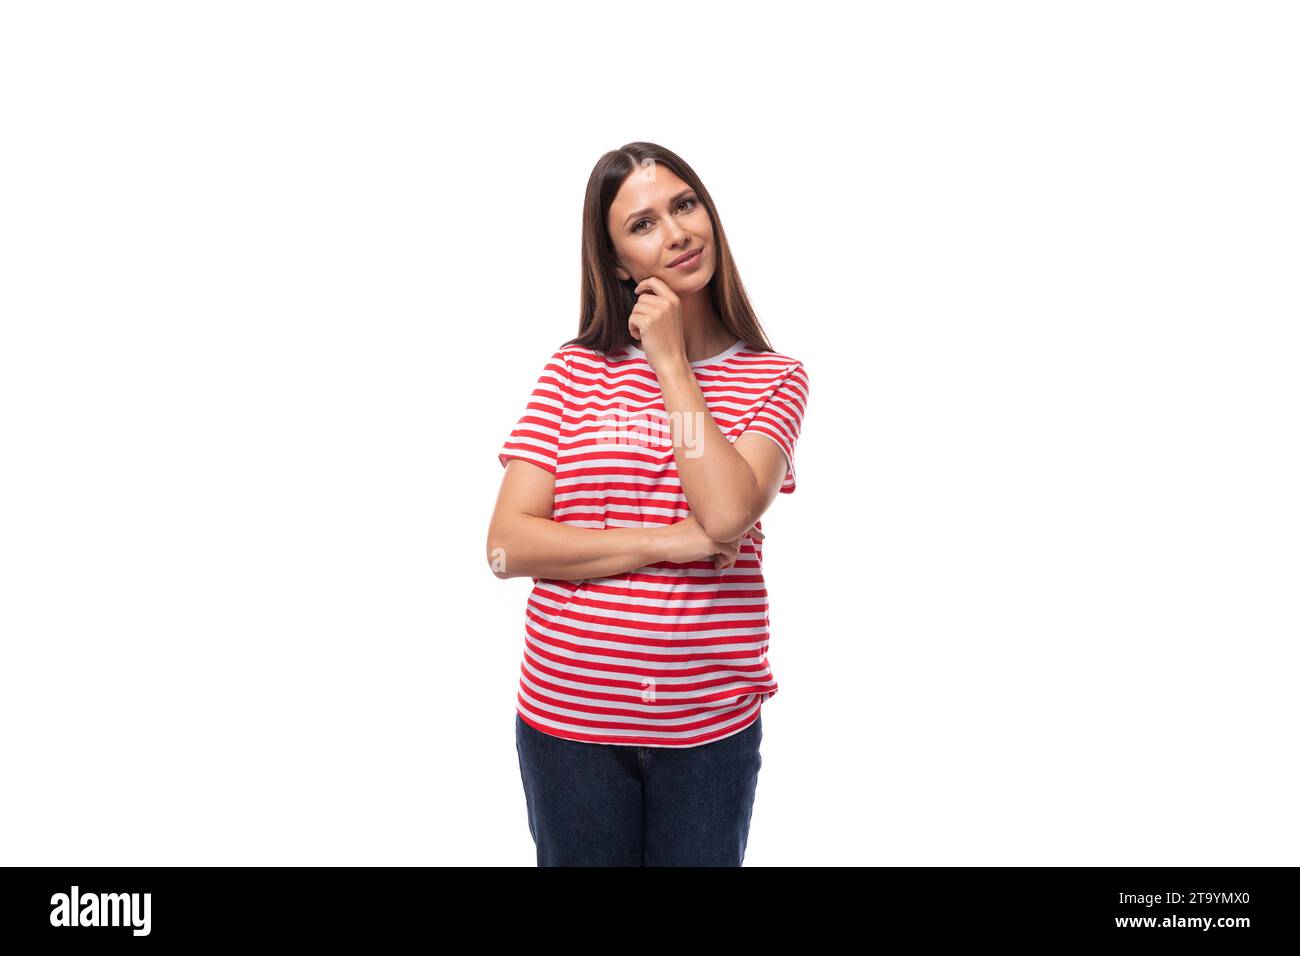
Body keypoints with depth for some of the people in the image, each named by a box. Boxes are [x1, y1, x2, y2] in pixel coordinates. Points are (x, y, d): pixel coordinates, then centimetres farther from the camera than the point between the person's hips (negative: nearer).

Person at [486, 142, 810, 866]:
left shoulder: (774, 378, 0)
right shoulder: (577, 371, -1)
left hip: (711, 725, 0)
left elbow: (728, 513, -19)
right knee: (579, 855, 16)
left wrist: (672, 363, -12)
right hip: (567, 716, 0)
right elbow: (508, 546, -9)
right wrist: (671, 542, -16)